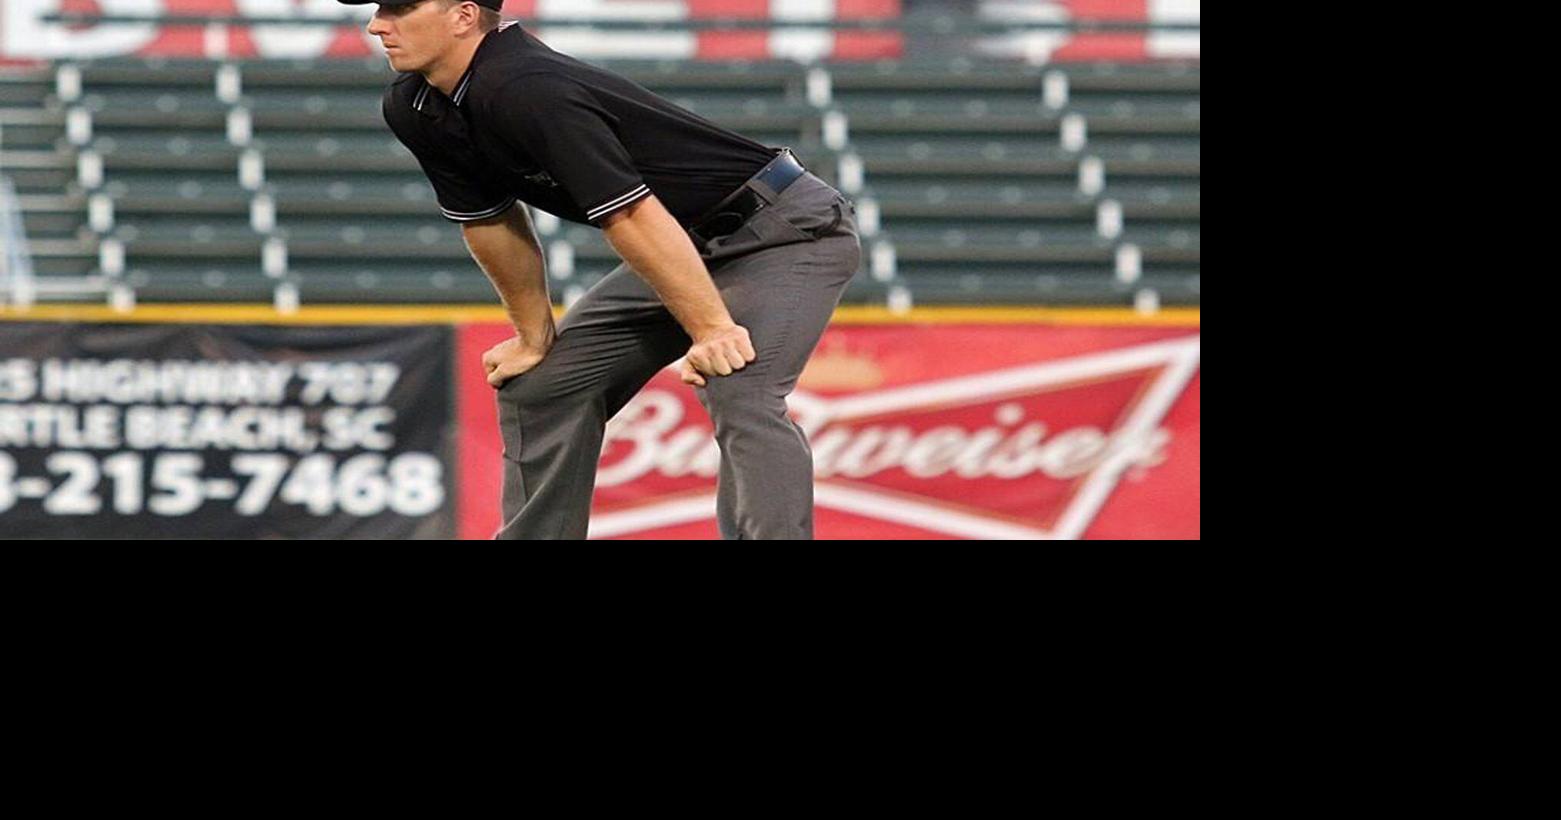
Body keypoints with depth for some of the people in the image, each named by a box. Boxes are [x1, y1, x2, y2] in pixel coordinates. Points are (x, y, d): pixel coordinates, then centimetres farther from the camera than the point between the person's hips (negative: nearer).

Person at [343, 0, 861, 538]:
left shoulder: (526, 91, -29)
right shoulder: (414, 108, -1)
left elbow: (630, 216, -32)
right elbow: (490, 222, 12)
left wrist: (711, 331, -33)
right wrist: (535, 337, 16)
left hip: (788, 231, -10)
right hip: (693, 246, 10)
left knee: (738, 396, -31)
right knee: (542, 384, 12)